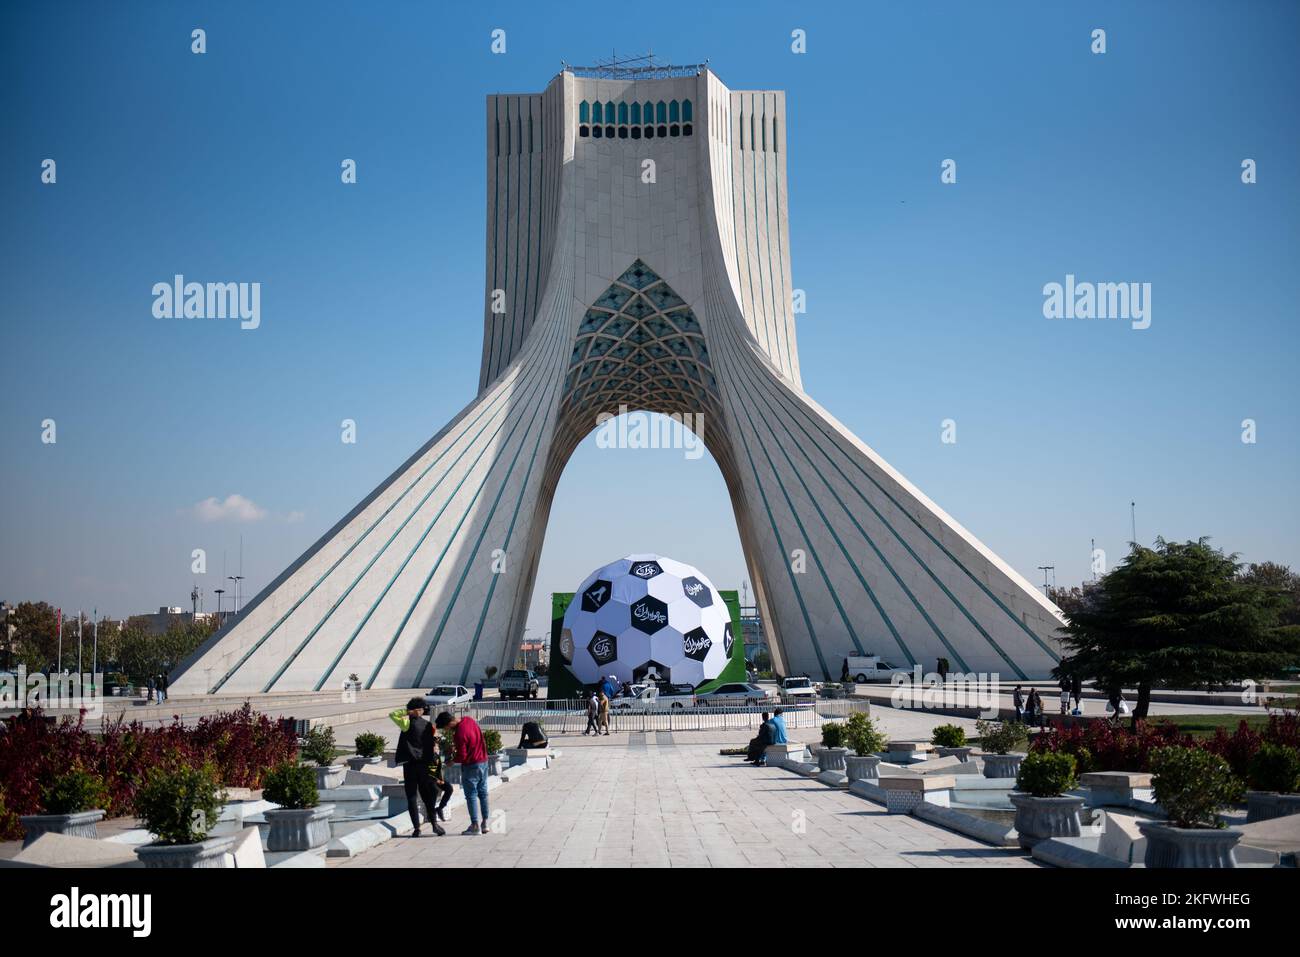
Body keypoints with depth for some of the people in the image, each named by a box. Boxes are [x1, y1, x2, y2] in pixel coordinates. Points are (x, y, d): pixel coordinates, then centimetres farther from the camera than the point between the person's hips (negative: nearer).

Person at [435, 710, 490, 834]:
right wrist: (456, 744, 7)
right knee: (483, 793, 14)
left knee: (471, 795, 1)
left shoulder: (460, 734, -27)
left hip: (471, 766, -9)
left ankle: (475, 826, 2)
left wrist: (452, 760, -1)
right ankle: (485, 823, 19)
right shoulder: (467, 719, -2)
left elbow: (462, 756, -21)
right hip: (483, 761, 9)